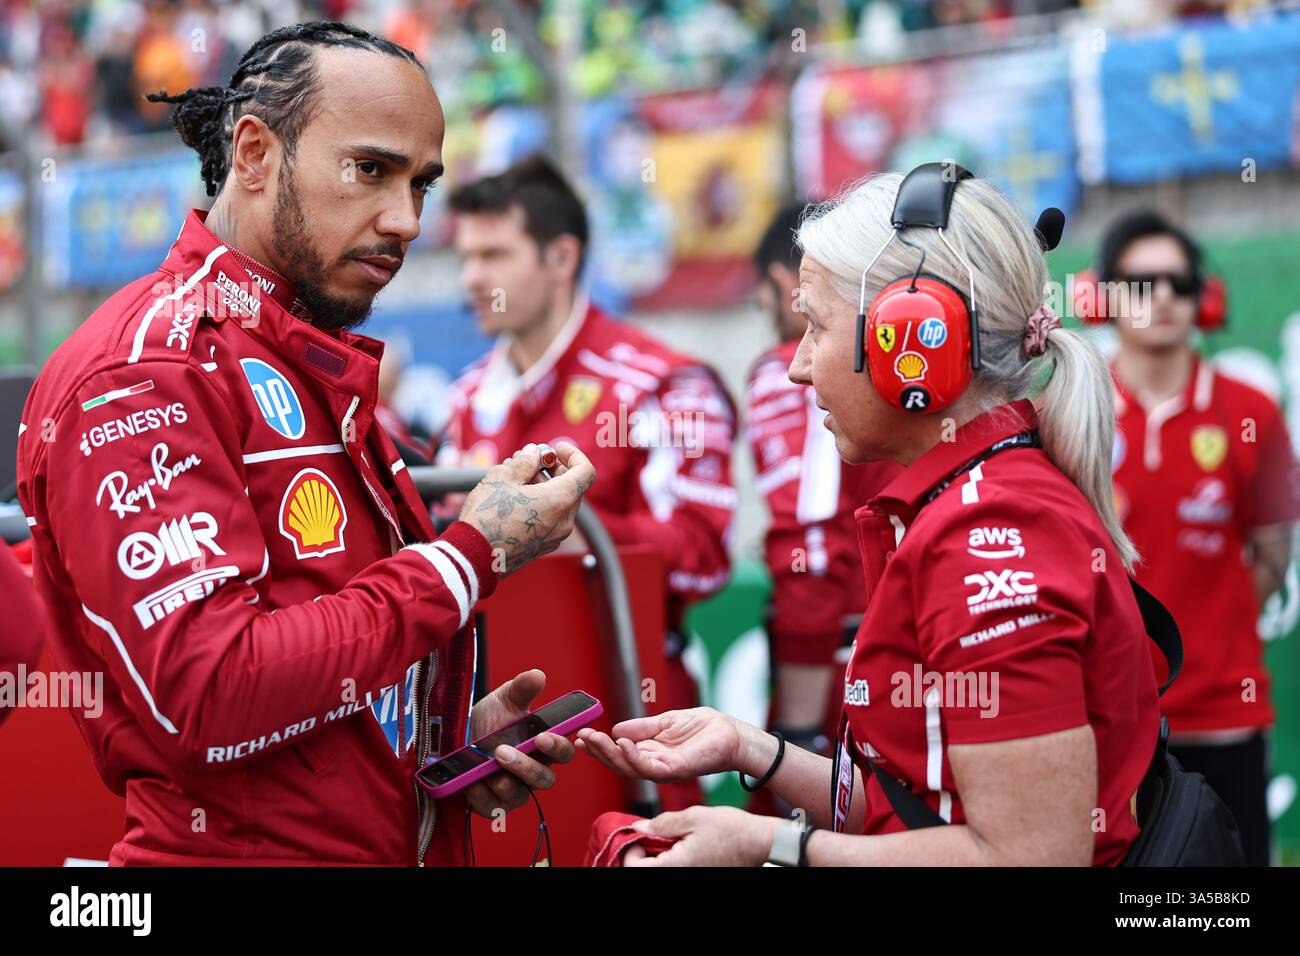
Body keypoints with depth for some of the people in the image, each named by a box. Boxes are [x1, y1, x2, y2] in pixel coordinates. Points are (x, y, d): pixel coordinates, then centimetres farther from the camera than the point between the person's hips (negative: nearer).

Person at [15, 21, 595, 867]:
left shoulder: (310, 369, 12)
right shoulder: (143, 370, -16)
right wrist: (473, 552, -18)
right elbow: (208, 700, -26)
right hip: (239, 847, -8)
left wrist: (455, 731, 1)